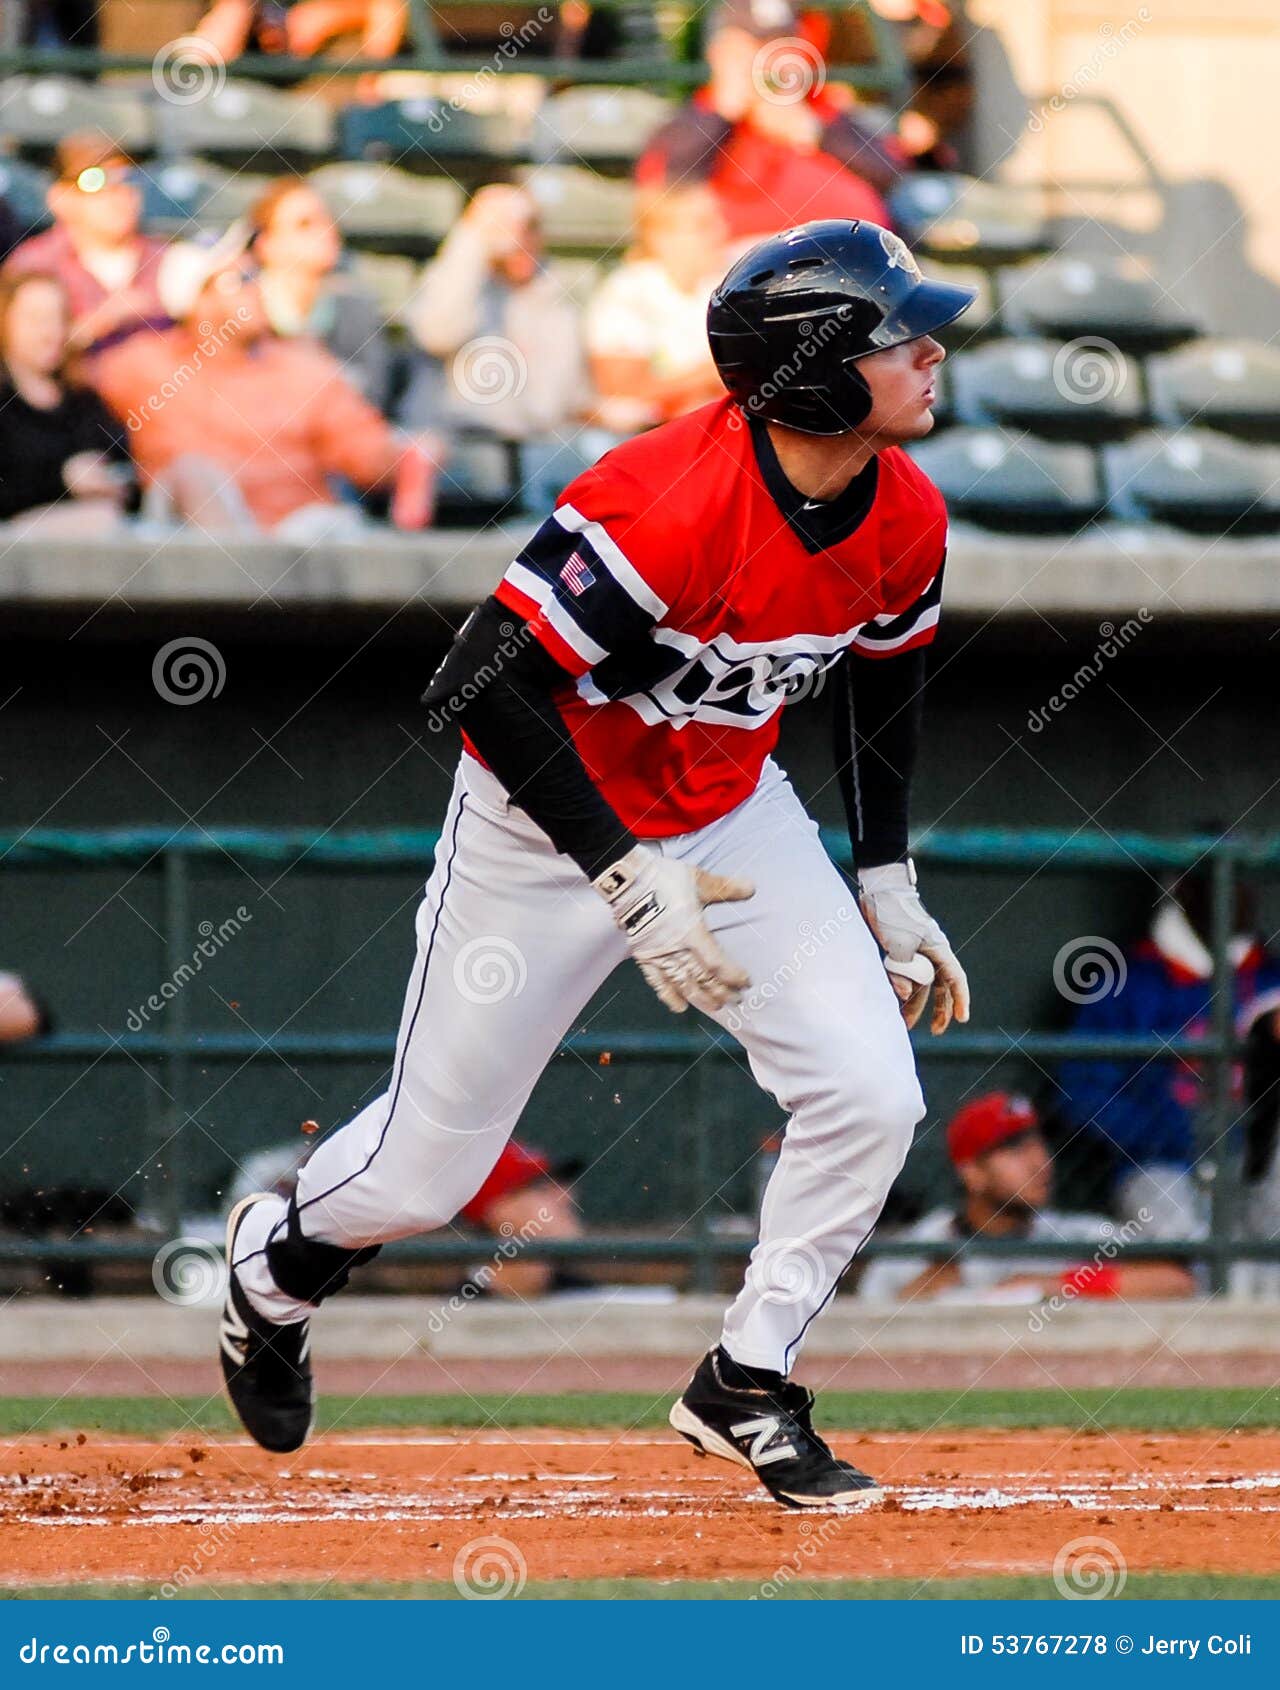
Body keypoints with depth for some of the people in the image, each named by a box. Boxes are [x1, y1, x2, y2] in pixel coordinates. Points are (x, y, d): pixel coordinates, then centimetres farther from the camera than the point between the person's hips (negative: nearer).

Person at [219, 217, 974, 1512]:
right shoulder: (670, 504, -35)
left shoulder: (905, 517, -12)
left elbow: (884, 678, 10)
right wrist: (629, 881, -33)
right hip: (549, 824, -6)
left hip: (735, 814, 6)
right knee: (427, 1169, 6)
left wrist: (889, 886, 9)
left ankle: (745, 1390, 4)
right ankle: (273, 1266, 41)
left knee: (869, 1094, -13)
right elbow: (483, 684, -34)